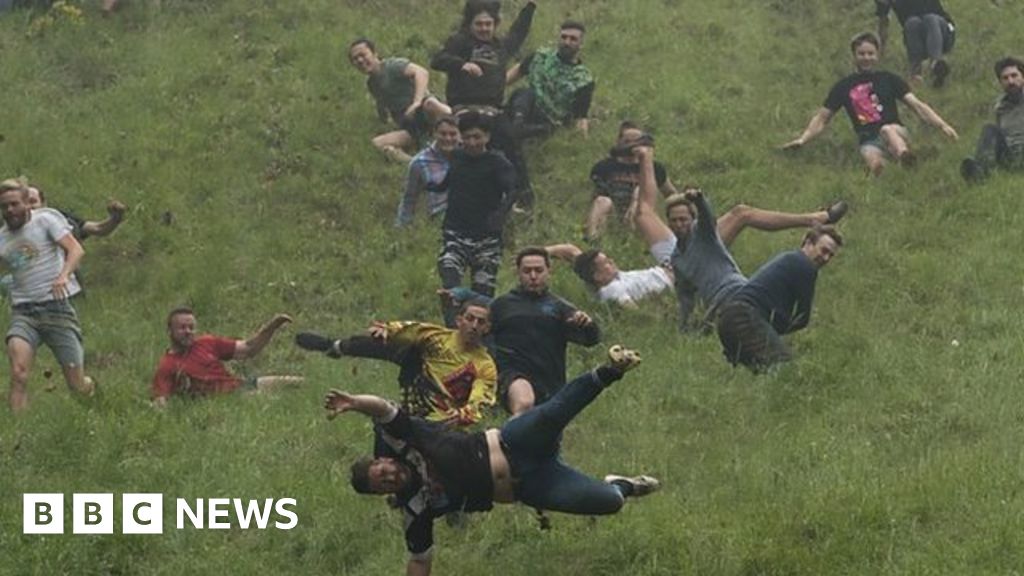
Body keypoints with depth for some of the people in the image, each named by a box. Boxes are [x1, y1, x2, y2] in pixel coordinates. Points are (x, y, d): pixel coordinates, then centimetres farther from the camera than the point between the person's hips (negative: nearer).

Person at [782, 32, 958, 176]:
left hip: (896, 133, -2)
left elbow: (917, 105, 8)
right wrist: (802, 139, 6)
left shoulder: (889, 79, 14)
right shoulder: (844, 87, 16)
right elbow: (822, 118, 21)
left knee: (887, 130, -41)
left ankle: (905, 156, -71)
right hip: (869, 141, 2)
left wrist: (942, 125, -5)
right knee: (875, 164, -37)